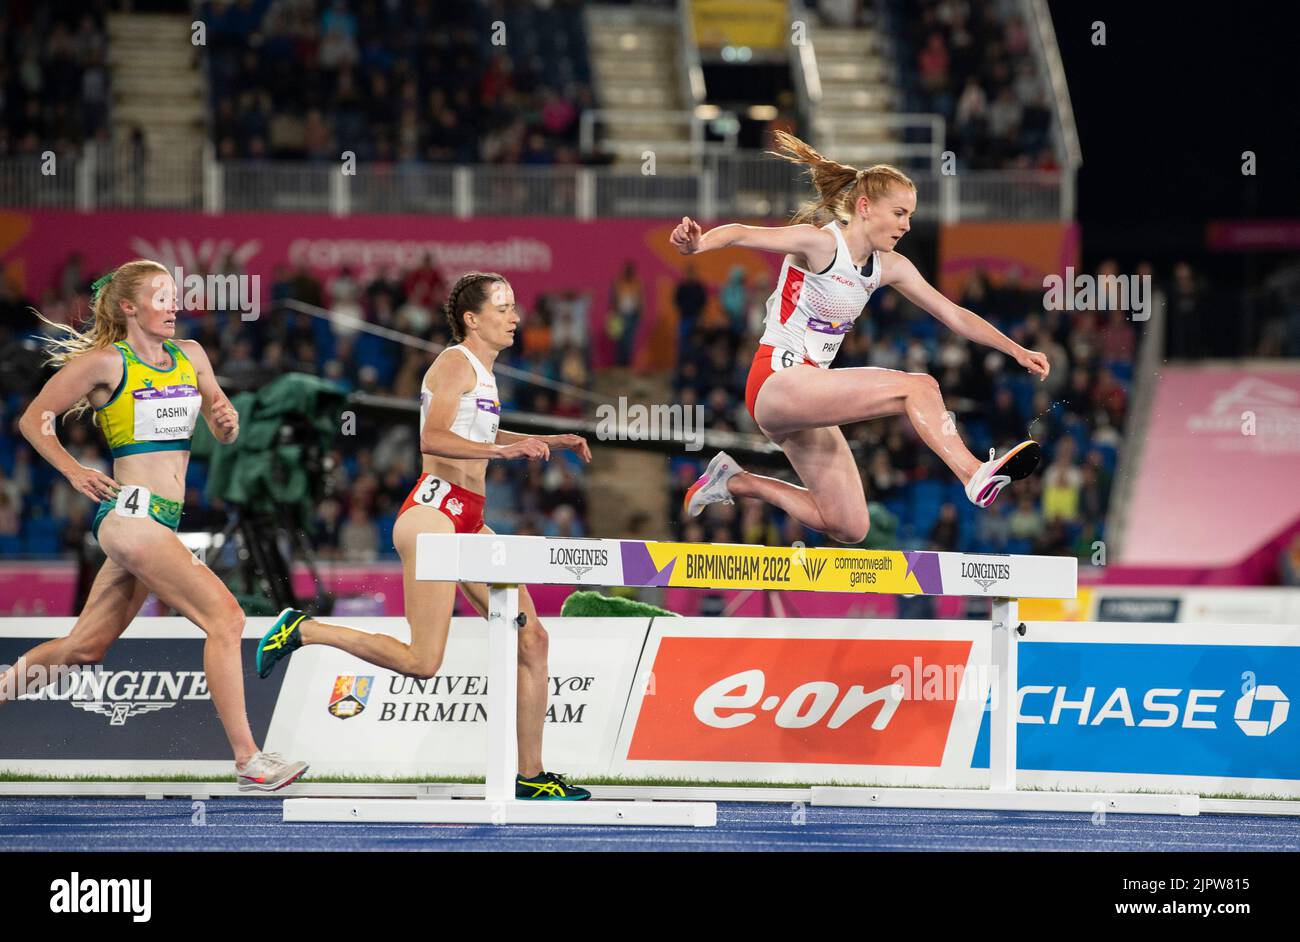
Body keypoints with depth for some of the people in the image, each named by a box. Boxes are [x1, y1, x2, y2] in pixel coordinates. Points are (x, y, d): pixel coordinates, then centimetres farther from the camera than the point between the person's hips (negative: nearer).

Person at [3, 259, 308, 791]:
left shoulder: (190, 357, 14)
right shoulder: (104, 363, -5)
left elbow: (223, 435, 20)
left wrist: (228, 421, -3)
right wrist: (76, 473, -7)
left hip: (164, 521, 8)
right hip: (130, 512, -8)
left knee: (86, 647, 13)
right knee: (224, 617, -17)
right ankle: (248, 762, -18)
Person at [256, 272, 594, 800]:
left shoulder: (480, 370, 20)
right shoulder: (456, 363, -8)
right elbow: (432, 439, -21)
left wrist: (550, 442, 32)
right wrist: (501, 449, -29)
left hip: (467, 523, 10)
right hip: (434, 511, -10)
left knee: (531, 639, 3)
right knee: (422, 662, -13)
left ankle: (530, 776, 6)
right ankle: (302, 630, 3)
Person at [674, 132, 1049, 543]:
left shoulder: (890, 266, 8)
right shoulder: (821, 243, -13)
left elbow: (954, 315, 15)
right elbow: (742, 234, -27)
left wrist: (1017, 350, 8)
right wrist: (697, 244, -48)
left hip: (808, 394, 9)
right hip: (775, 382, -9)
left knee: (850, 529, 7)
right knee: (918, 386, -21)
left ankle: (735, 482, 17)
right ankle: (975, 476, -35)